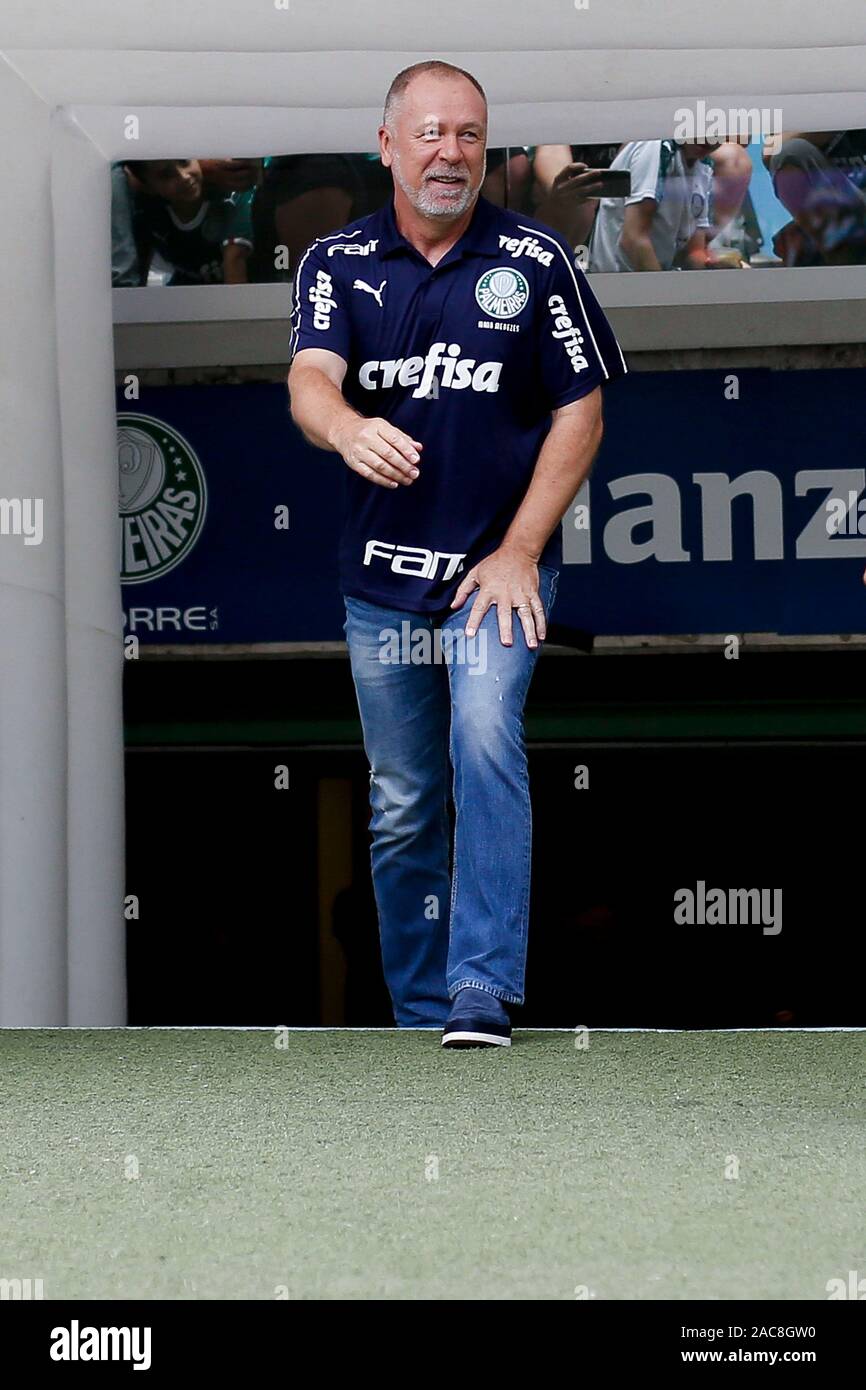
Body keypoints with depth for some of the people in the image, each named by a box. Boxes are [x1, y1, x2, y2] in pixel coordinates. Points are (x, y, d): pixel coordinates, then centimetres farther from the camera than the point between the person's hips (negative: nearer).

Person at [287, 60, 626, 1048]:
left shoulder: (536, 259, -1)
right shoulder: (339, 263, 2)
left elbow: (580, 411, 1)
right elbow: (309, 381, -14)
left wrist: (520, 552, -8)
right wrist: (348, 430, -39)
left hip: (498, 566, -3)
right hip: (381, 574, 3)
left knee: (486, 743, -24)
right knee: (400, 807, 9)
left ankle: (483, 998, -28)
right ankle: (418, 1018, 20)